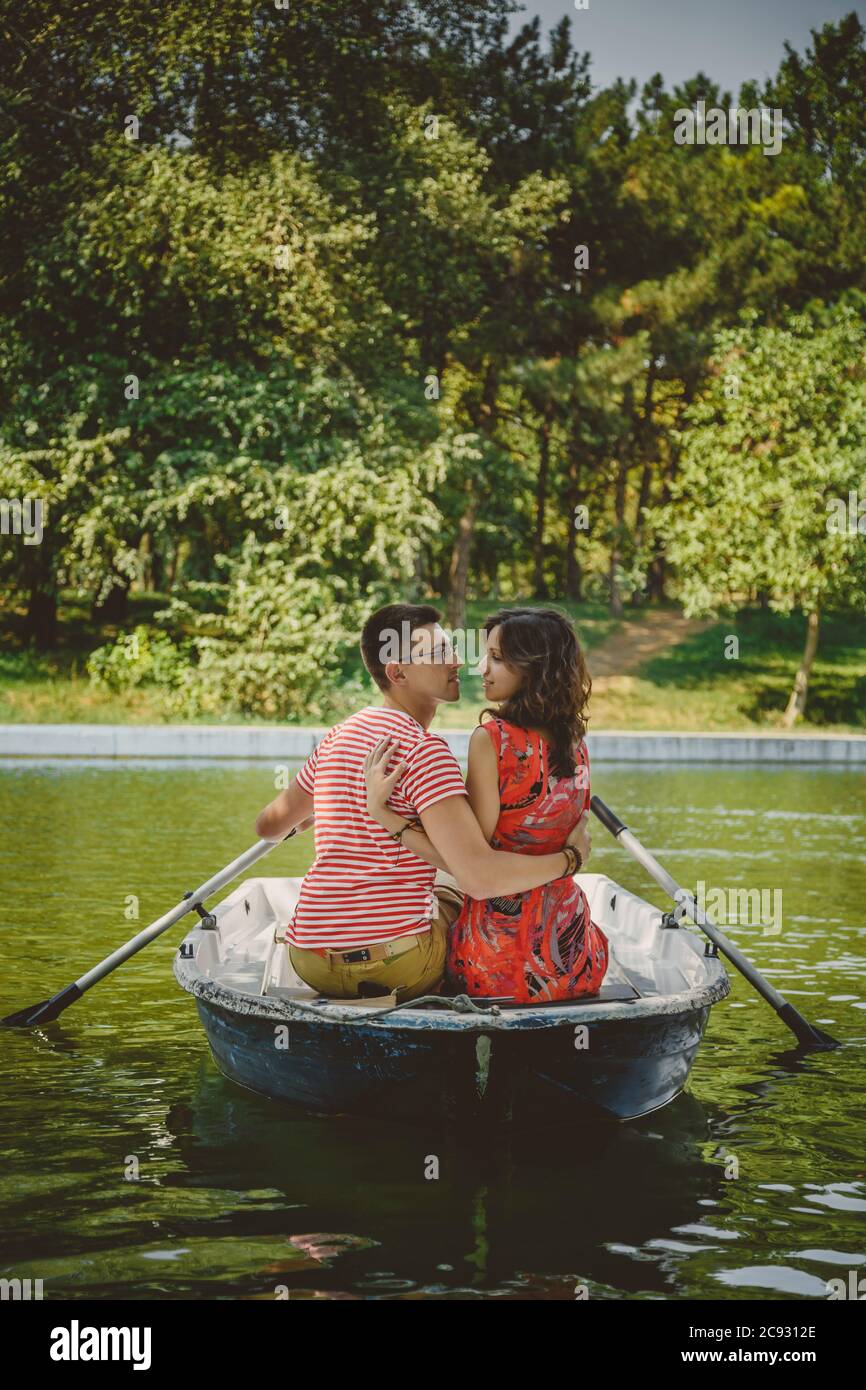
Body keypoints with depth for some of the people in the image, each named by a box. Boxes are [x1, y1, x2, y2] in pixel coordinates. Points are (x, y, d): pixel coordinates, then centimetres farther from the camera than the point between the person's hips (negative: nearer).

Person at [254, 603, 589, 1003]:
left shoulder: (337, 737, 9)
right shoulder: (425, 749, -15)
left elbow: (269, 825, 24)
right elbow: (480, 876, -26)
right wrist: (569, 857, -11)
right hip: (395, 961, -7)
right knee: (456, 899, 27)